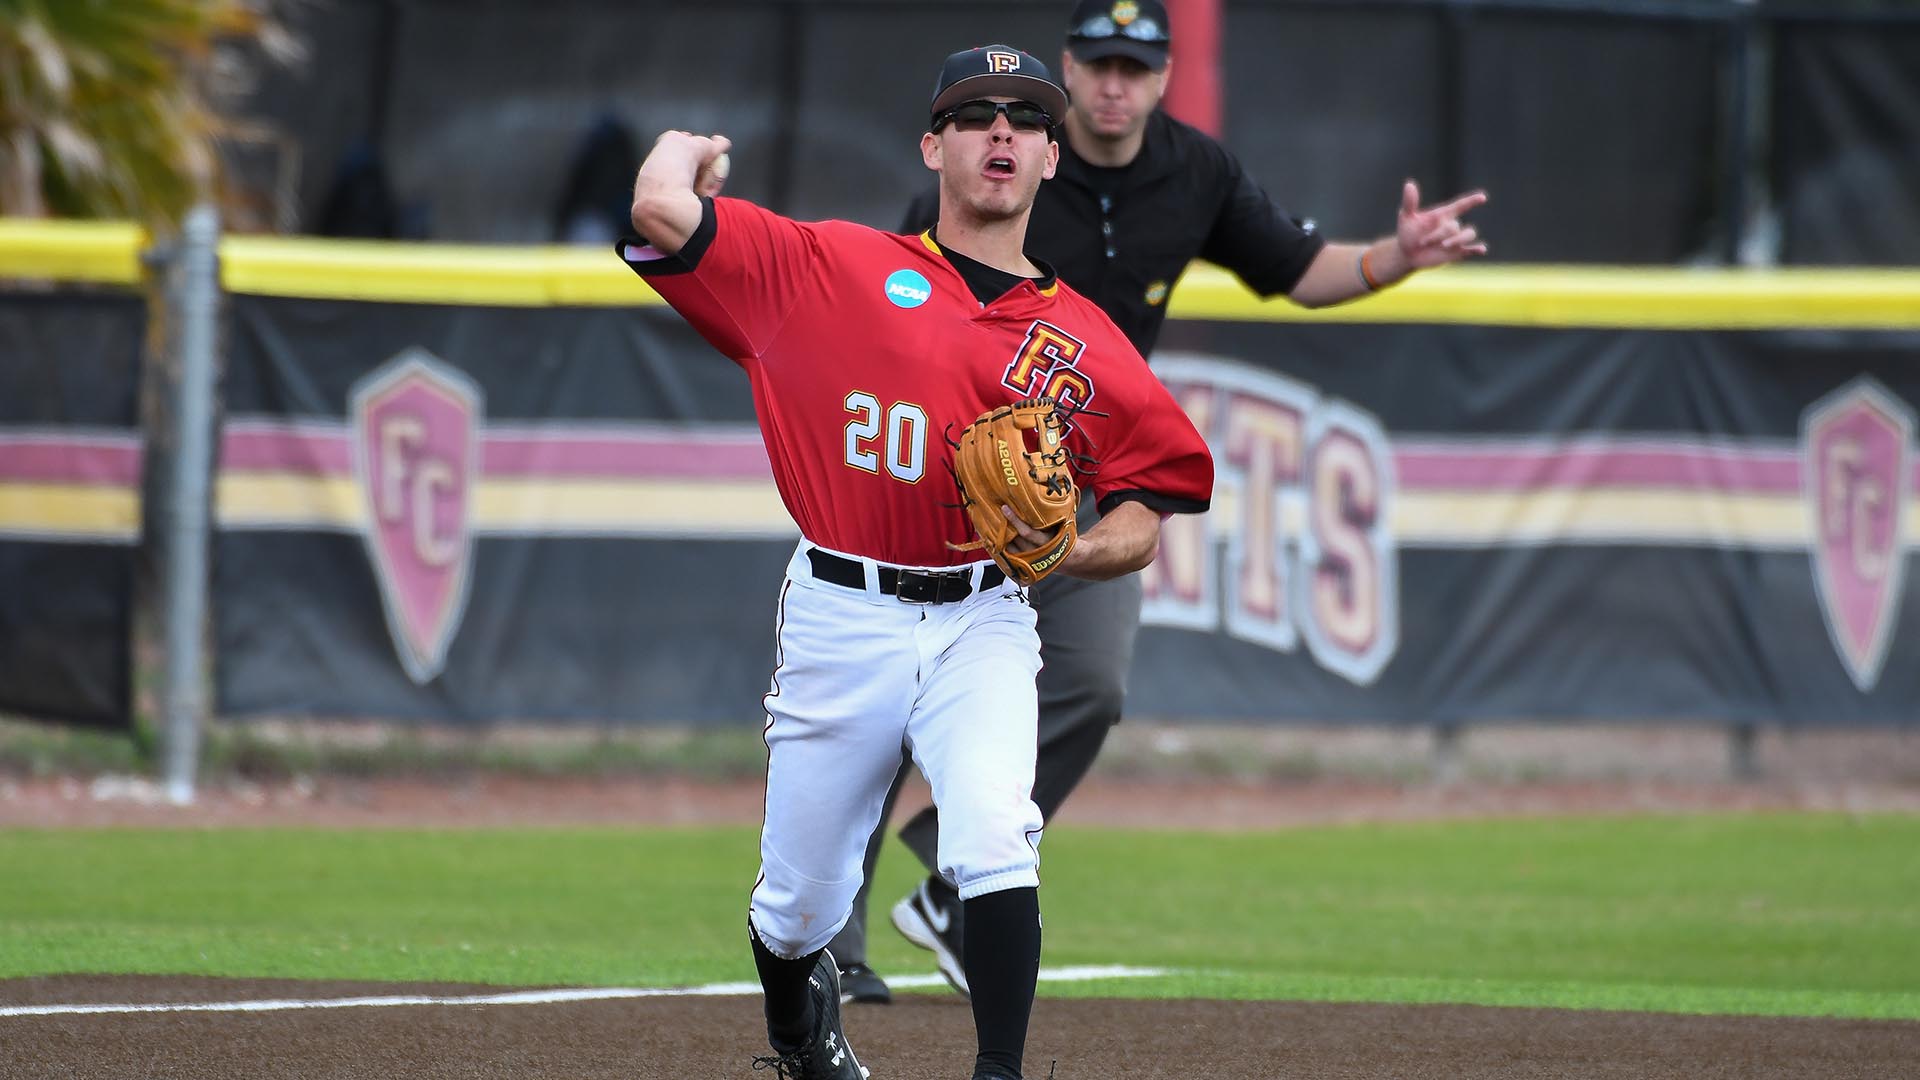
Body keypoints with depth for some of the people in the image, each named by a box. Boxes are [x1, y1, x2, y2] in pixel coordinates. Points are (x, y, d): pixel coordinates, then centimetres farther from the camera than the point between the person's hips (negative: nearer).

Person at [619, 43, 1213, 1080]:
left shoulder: (1085, 343, 8)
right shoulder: (827, 266, 2)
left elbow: (1142, 525, 9)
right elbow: (662, 214, -8)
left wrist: (1068, 552, -11)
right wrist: (688, 151, 13)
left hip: (982, 625, 0)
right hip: (839, 616, 0)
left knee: (995, 837, -27)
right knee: (798, 907, 9)